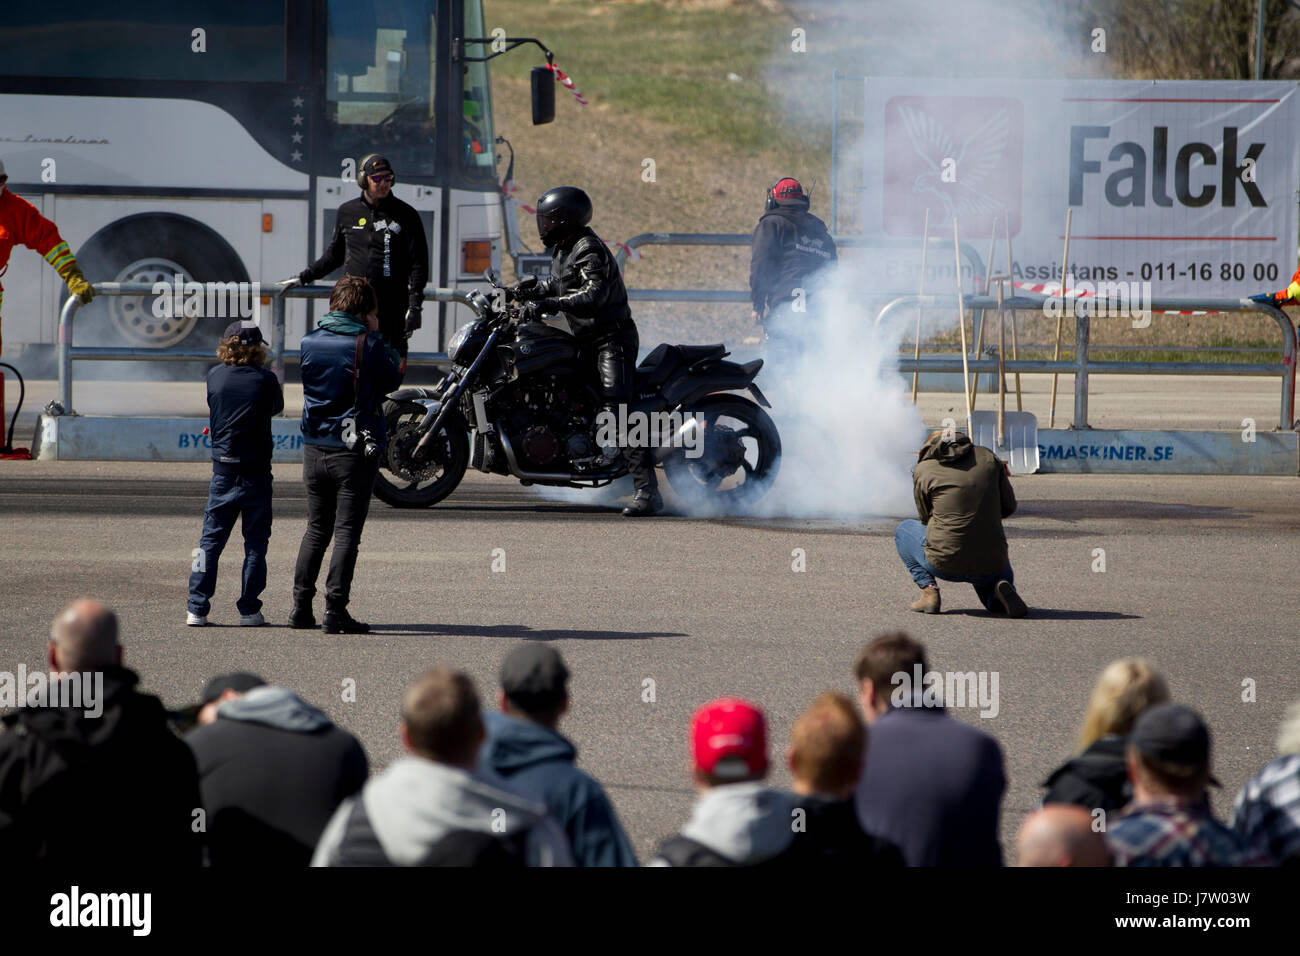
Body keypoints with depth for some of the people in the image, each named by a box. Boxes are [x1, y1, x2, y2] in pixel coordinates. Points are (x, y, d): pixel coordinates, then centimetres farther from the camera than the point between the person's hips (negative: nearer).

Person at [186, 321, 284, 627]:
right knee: (255, 541, 5)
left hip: (223, 467, 2)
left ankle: (197, 609, 1)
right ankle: (249, 610, 3)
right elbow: (277, 407, 10)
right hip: (256, 470, -2)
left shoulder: (215, 376, 0)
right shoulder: (265, 380, -8)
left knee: (211, 539, 7)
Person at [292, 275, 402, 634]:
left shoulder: (309, 342, 3)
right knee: (347, 531, -2)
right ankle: (335, 611, -5)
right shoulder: (367, 345, -13)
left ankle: (301, 607, 14)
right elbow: (392, 379, 3)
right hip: (355, 452, -5)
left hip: (315, 449, 5)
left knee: (316, 530, 15)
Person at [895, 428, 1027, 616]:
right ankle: (1000, 590, -1)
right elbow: (1009, 507, 11)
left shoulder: (923, 470, 2)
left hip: (945, 564, -2)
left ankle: (929, 590, 10)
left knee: (904, 530, 28)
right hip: (992, 564, 2)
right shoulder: (987, 457, 8)